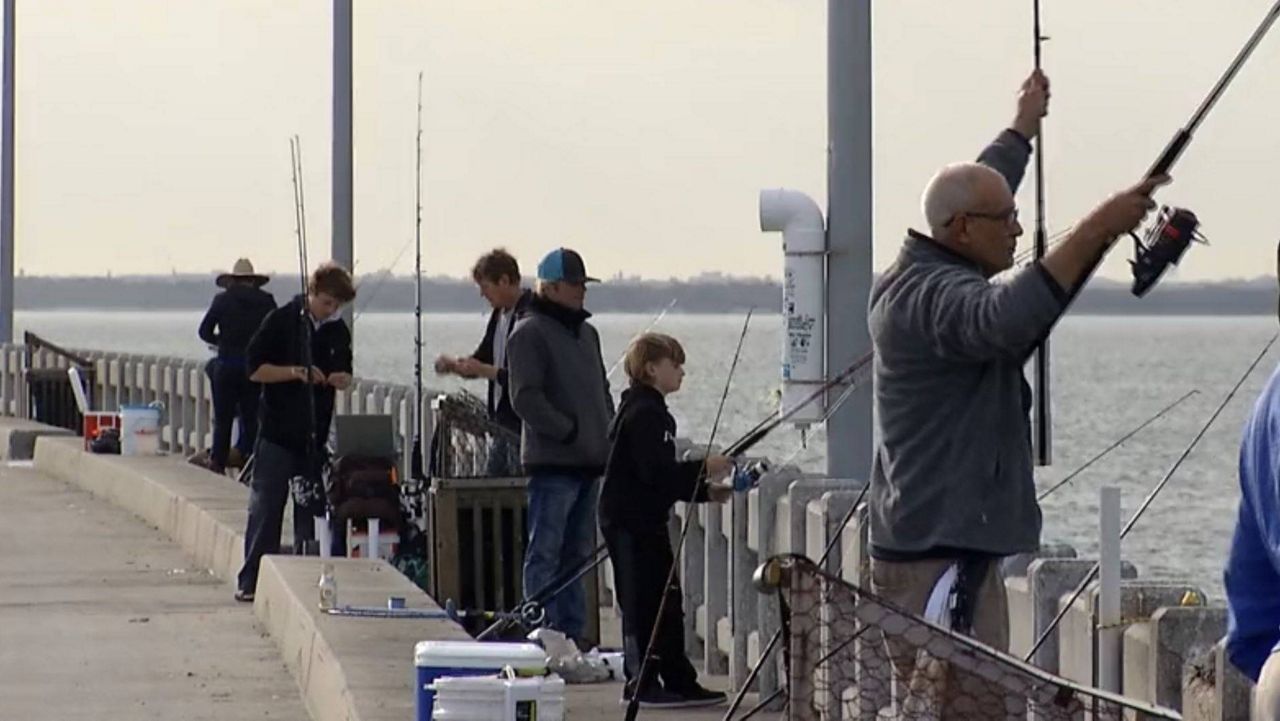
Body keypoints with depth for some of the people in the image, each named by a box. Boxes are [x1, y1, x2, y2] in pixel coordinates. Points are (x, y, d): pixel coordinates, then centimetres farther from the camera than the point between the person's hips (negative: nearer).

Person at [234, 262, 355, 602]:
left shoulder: (338, 332, 8)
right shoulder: (281, 321, -6)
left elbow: (344, 373, 18)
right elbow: (255, 369, -7)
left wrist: (341, 379, -6)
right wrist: (294, 372, -20)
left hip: (317, 434, 4)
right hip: (278, 431, -4)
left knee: (312, 508, 6)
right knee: (266, 507, -3)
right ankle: (251, 581, 0)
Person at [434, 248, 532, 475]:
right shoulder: (499, 315, 13)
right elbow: (483, 356, 22)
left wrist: (484, 370, -19)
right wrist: (455, 365, 3)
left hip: (524, 424, -10)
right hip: (503, 421, 10)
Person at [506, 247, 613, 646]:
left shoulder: (586, 332, 18)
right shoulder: (529, 333, -8)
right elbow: (525, 398, -15)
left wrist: (609, 432, 13)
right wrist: (569, 431, -17)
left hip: (590, 462, 8)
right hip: (553, 463, -8)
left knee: (578, 553, 12)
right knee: (546, 553, -7)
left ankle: (573, 632, 18)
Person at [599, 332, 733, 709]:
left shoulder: (648, 410, 19)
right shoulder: (644, 413, -15)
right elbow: (655, 472, -24)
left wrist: (705, 490, 15)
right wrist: (703, 469, -17)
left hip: (640, 521, 11)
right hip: (634, 522, -11)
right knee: (649, 601, -8)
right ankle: (645, 683, -6)